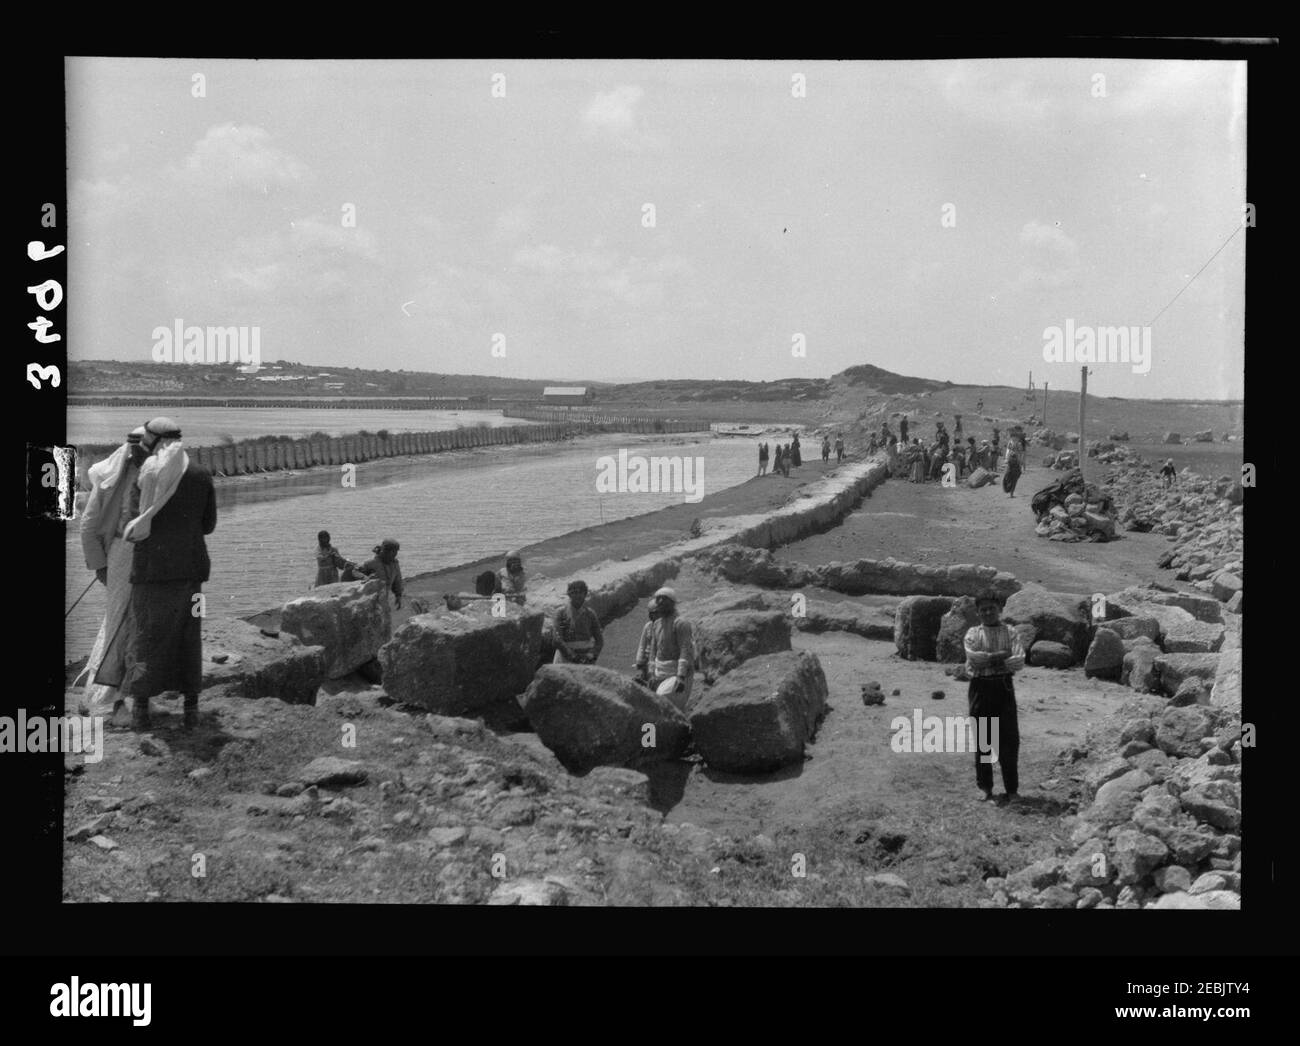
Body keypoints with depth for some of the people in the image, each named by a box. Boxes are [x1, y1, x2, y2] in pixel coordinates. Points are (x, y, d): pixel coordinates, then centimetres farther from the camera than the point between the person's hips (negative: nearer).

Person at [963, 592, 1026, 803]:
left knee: (1009, 739, 0)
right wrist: (1001, 655, -12)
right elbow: (973, 656, -10)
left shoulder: (1010, 634, 9)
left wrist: (990, 660, -15)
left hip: (1003, 687, 0)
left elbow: (1019, 661, -6)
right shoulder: (973, 633, 8)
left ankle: (1012, 789, 9)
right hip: (980, 688, 0)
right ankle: (985, 788, 15)